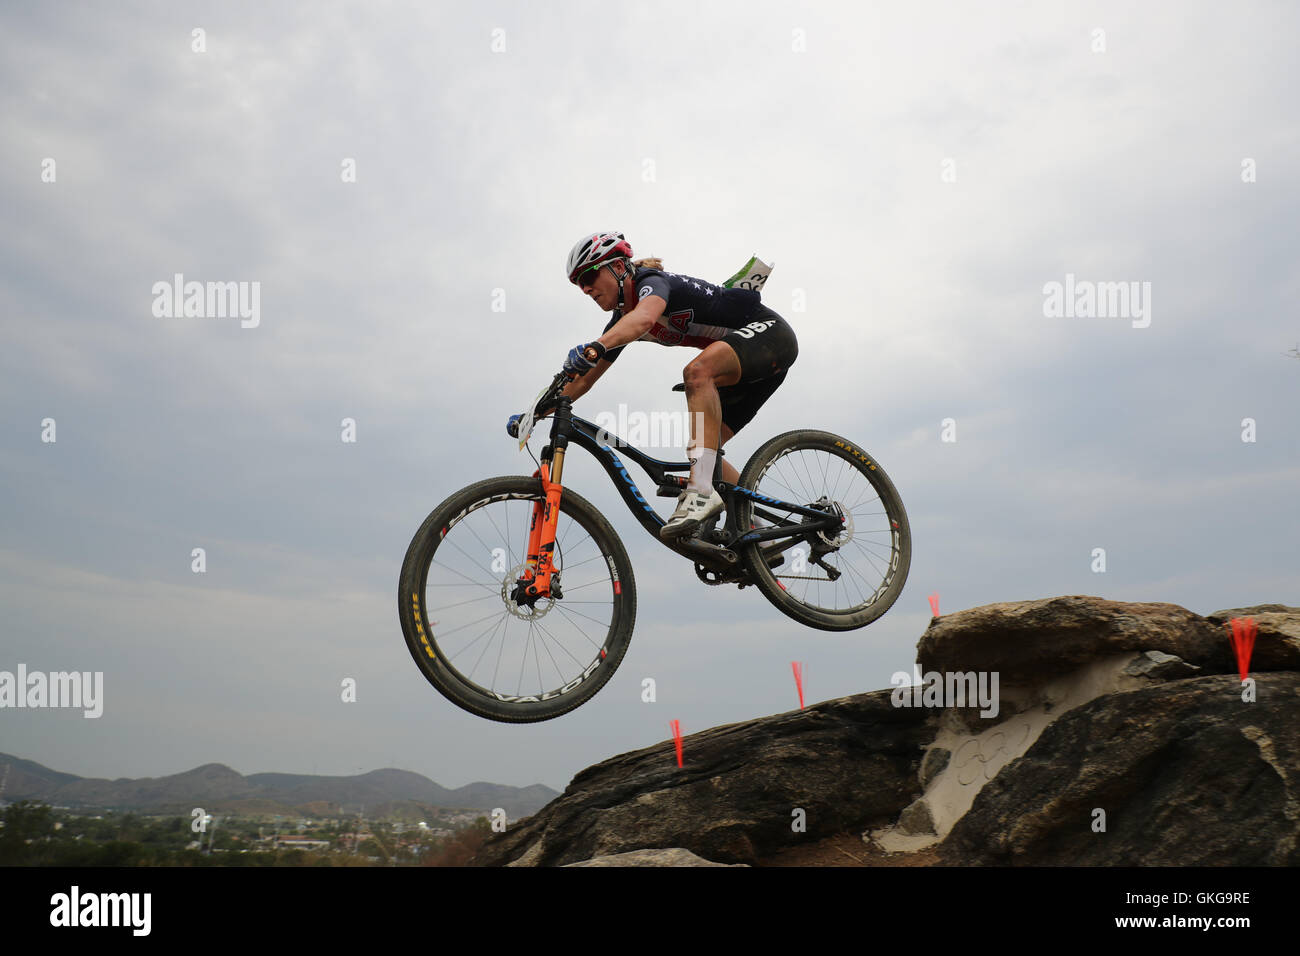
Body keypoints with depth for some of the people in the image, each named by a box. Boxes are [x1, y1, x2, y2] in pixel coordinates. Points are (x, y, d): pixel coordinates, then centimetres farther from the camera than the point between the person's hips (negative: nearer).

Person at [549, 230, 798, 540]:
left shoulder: (651, 280, -18)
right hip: (750, 364, 10)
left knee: (697, 370, -37)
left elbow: (645, 317, -44)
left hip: (769, 330, -10)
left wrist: (591, 347, -59)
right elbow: (585, 378, 13)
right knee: (701, 448, 3)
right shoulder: (623, 319, 8)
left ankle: (701, 491, -42)